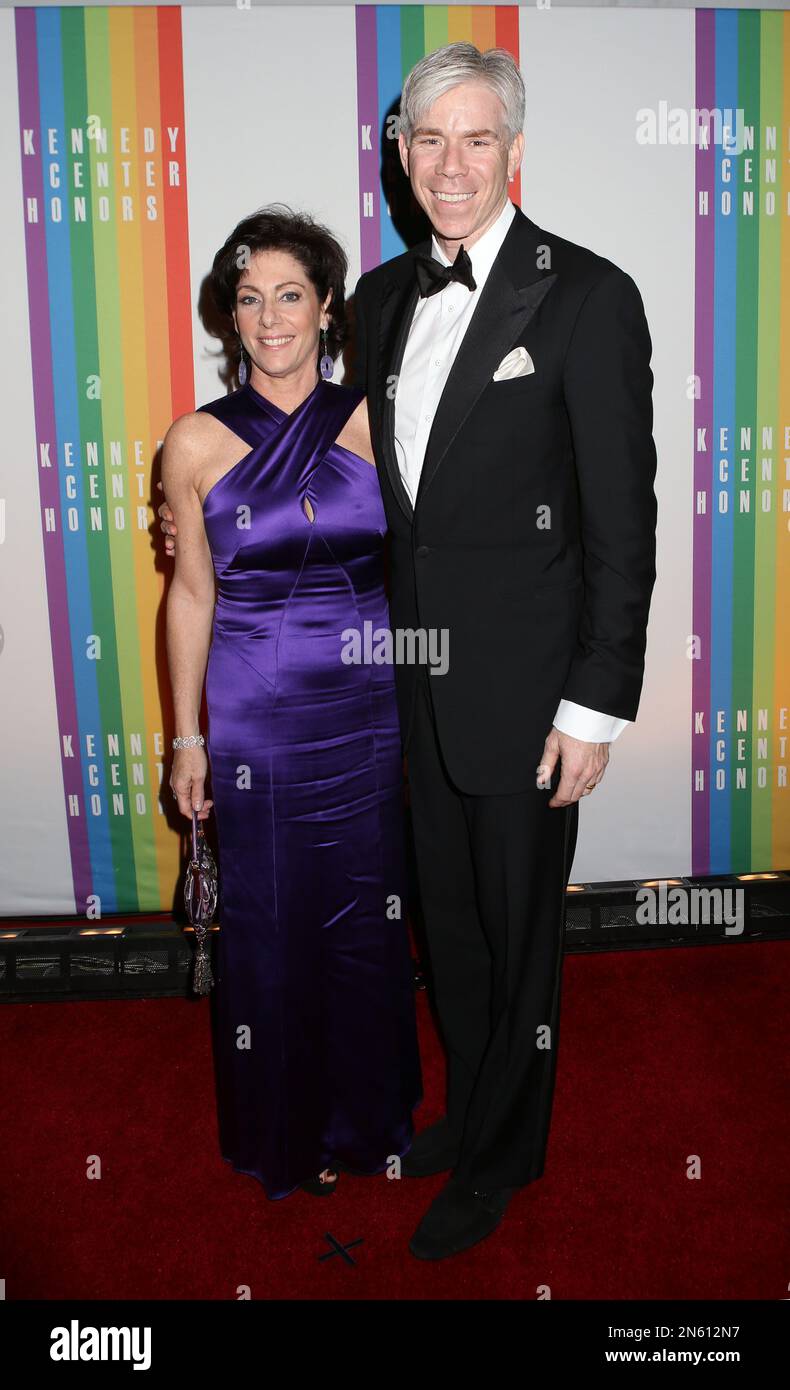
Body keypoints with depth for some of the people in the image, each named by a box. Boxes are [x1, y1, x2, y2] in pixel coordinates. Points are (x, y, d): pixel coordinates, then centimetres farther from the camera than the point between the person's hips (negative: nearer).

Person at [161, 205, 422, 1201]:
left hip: (368, 709, 2)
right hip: (255, 717, -1)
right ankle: (286, 1132, 35)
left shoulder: (375, 424, -1)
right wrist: (186, 736, 1)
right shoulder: (197, 442, -5)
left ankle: (367, 1114, 39)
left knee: (366, 914, 13)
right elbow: (192, 593, 0)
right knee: (269, 923, 10)